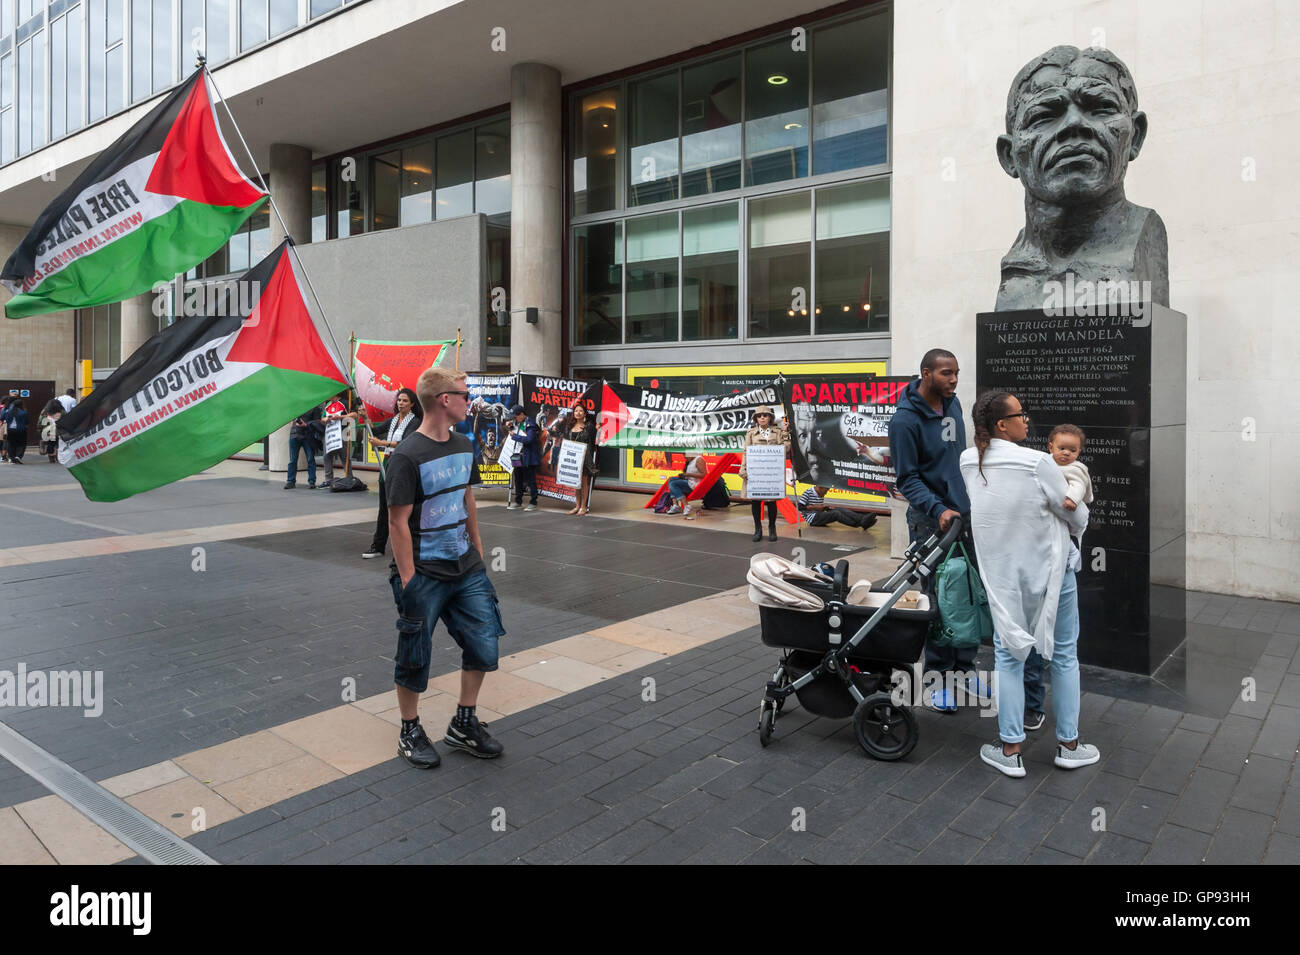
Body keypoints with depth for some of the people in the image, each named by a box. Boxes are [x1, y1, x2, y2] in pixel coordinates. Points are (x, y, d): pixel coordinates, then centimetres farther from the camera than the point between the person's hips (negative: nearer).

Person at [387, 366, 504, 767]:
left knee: (483, 646, 9)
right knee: (415, 658, 8)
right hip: (424, 574, -7)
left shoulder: (464, 445, 6)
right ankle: (410, 732, 29)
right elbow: (398, 522, -17)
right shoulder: (407, 457, -17)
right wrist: (408, 580, -17)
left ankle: (463, 724, 28)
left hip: (465, 569, 7)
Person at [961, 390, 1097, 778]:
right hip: (1050, 572, -3)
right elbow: (1078, 518, -6)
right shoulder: (1038, 464, -20)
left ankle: (1010, 751, 17)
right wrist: (1077, 517, 16)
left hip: (1000, 576, 4)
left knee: (1008, 656, 12)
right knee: (1063, 656, 14)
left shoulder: (968, 462, -6)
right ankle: (1068, 745, 26)